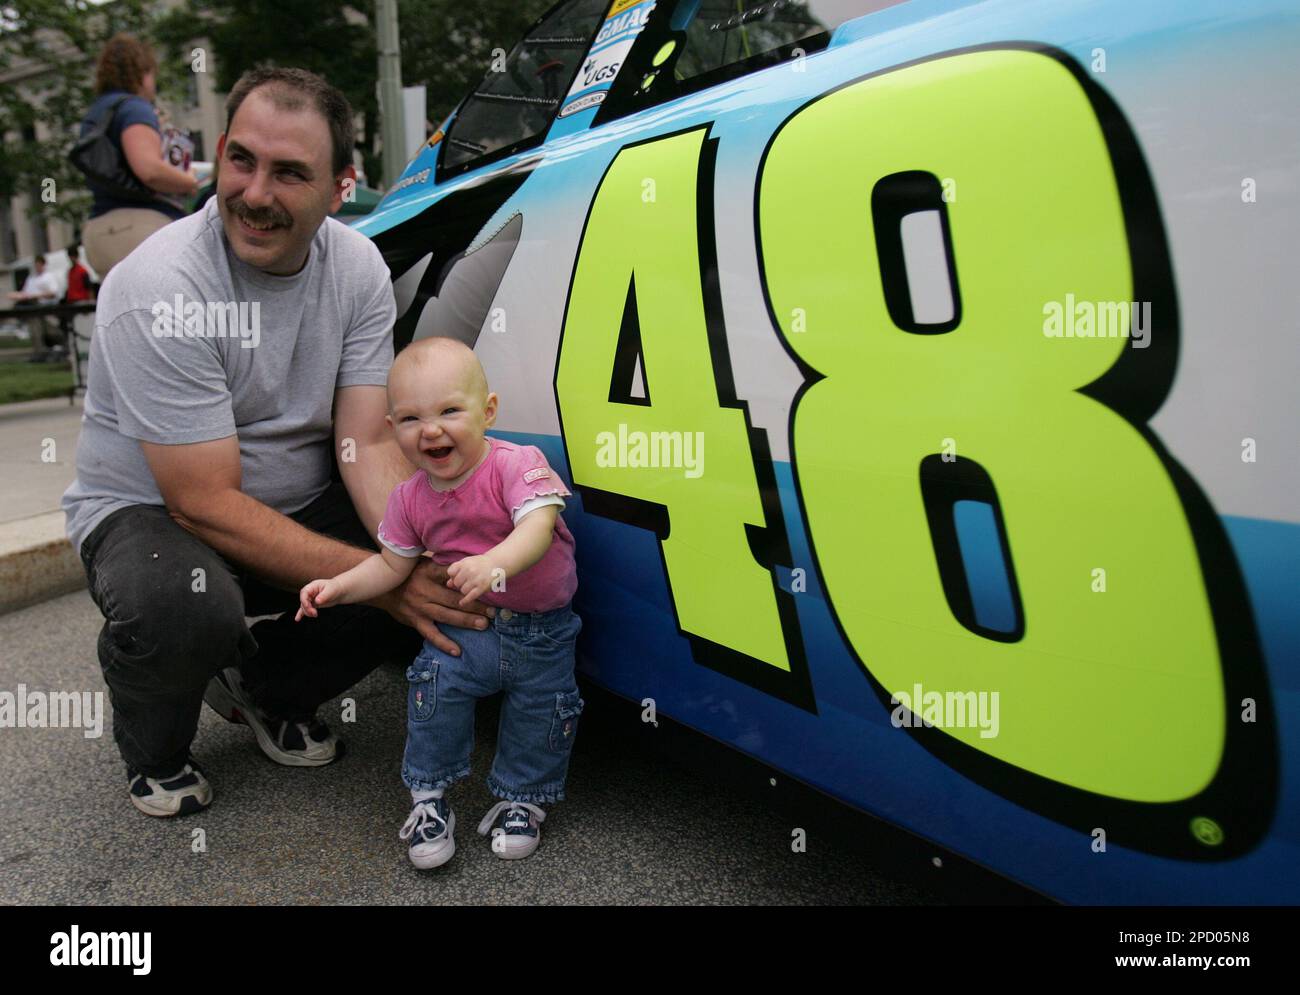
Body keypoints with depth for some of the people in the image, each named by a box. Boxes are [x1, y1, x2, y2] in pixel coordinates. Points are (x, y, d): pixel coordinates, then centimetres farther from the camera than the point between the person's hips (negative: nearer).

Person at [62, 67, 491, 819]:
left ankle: (267, 686, 10)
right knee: (186, 607, -38)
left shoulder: (358, 266, -9)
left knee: (449, 580, -18)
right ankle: (155, 754, 0)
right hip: (150, 511, -4)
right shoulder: (159, 291, -25)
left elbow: (368, 442, -12)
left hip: (301, 505, 5)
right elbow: (204, 503, -27)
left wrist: (415, 555, -31)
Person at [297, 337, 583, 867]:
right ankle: (428, 796, 3)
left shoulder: (517, 464, -20)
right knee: (436, 682, -19)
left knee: (542, 709, 0)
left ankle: (521, 800, 27)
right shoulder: (410, 498, -4)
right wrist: (338, 587, -10)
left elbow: (538, 526, -35)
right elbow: (391, 565, 6)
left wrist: (494, 564, -54)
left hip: (542, 630, -2)